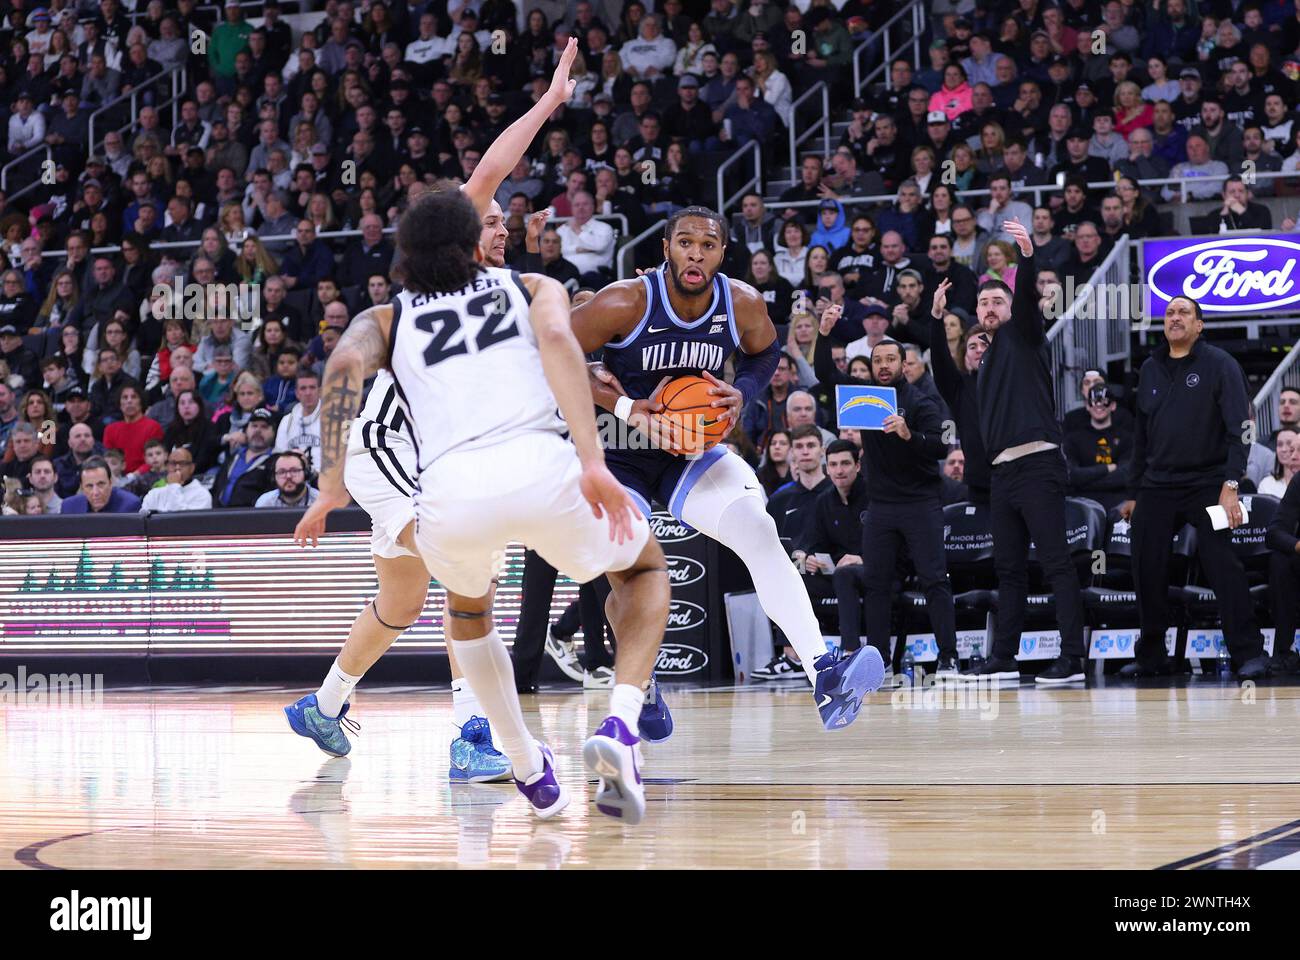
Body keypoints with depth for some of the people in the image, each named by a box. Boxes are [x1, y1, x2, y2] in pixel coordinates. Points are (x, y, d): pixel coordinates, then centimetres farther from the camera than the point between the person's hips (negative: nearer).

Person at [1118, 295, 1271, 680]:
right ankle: (1150, 655, 12)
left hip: (1207, 483, -5)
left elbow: (1238, 428, -8)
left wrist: (1231, 483, -18)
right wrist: (1133, 493, 18)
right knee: (1147, 569, 0)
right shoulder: (1150, 370, 14)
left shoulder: (1218, 364, -2)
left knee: (1221, 562, -14)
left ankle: (1248, 653, -12)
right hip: (1157, 486, 5)